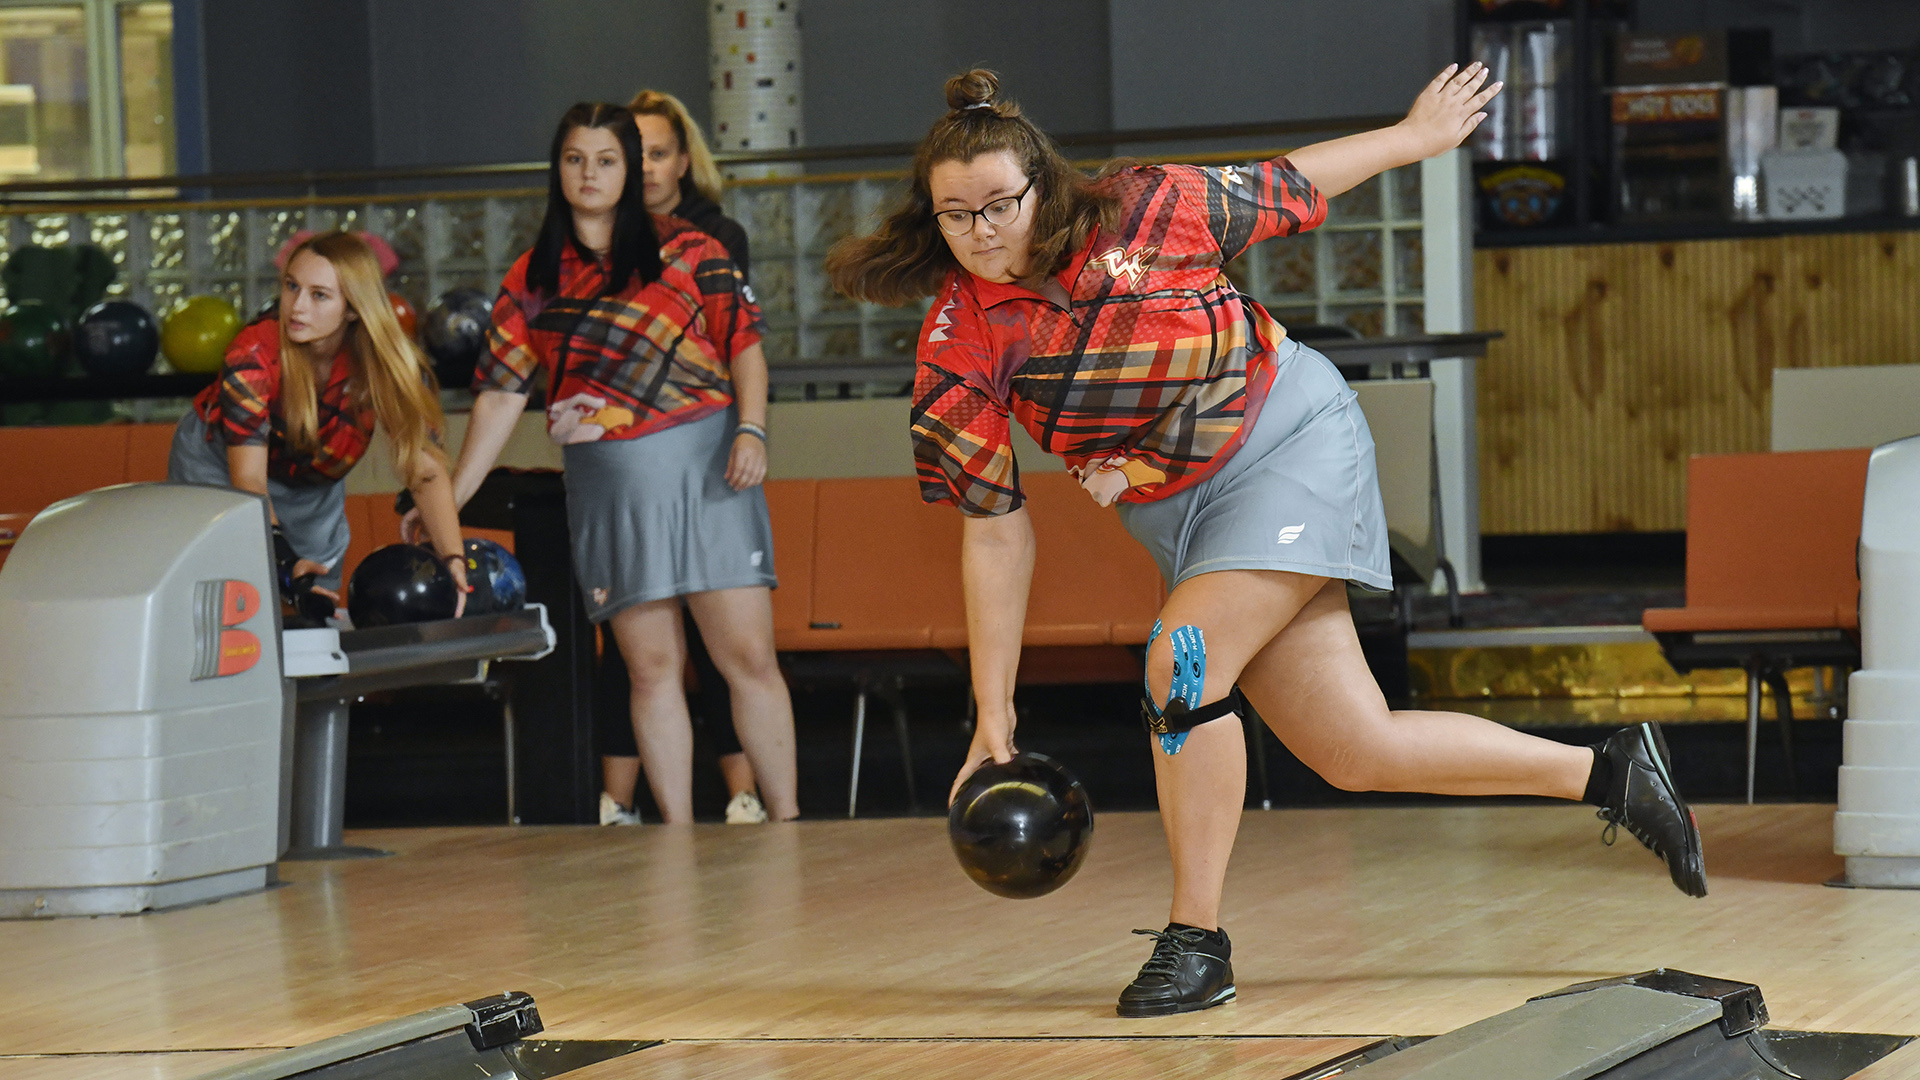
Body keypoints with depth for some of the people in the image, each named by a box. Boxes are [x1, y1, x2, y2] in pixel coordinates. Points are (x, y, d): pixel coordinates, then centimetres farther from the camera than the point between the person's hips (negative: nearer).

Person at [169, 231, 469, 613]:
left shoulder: (391, 366, -27)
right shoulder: (254, 356, -35)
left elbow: (425, 469, -29)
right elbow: (248, 478, -39)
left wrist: (453, 559, -45)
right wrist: (281, 561, -55)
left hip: (314, 487, 3)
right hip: (217, 463, -3)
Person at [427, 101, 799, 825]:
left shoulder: (685, 251, 4)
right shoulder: (532, 282, 11)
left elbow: (745, 344, 2)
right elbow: (501, 393, 12)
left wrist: (751, 429, -14)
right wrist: (446, 502, 8)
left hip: (704, 471, -2)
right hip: (608, 486, 2)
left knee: (748, 656, -7)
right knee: (650, 665, 1)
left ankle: (786, 822, -1)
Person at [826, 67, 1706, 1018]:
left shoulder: (1142, 210, -15)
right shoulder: (957, 351, -10)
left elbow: (1286, 189, 4)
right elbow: (994, 531, -6)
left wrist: (1414, 137, 17)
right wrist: (992, 714, -7)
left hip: (1292, 435, -4)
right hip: (1177, 511, 4)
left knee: (1185, 655, -24)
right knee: (1360, 753, 0)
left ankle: (1196, 942, -12)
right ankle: (1609, 774, 16)